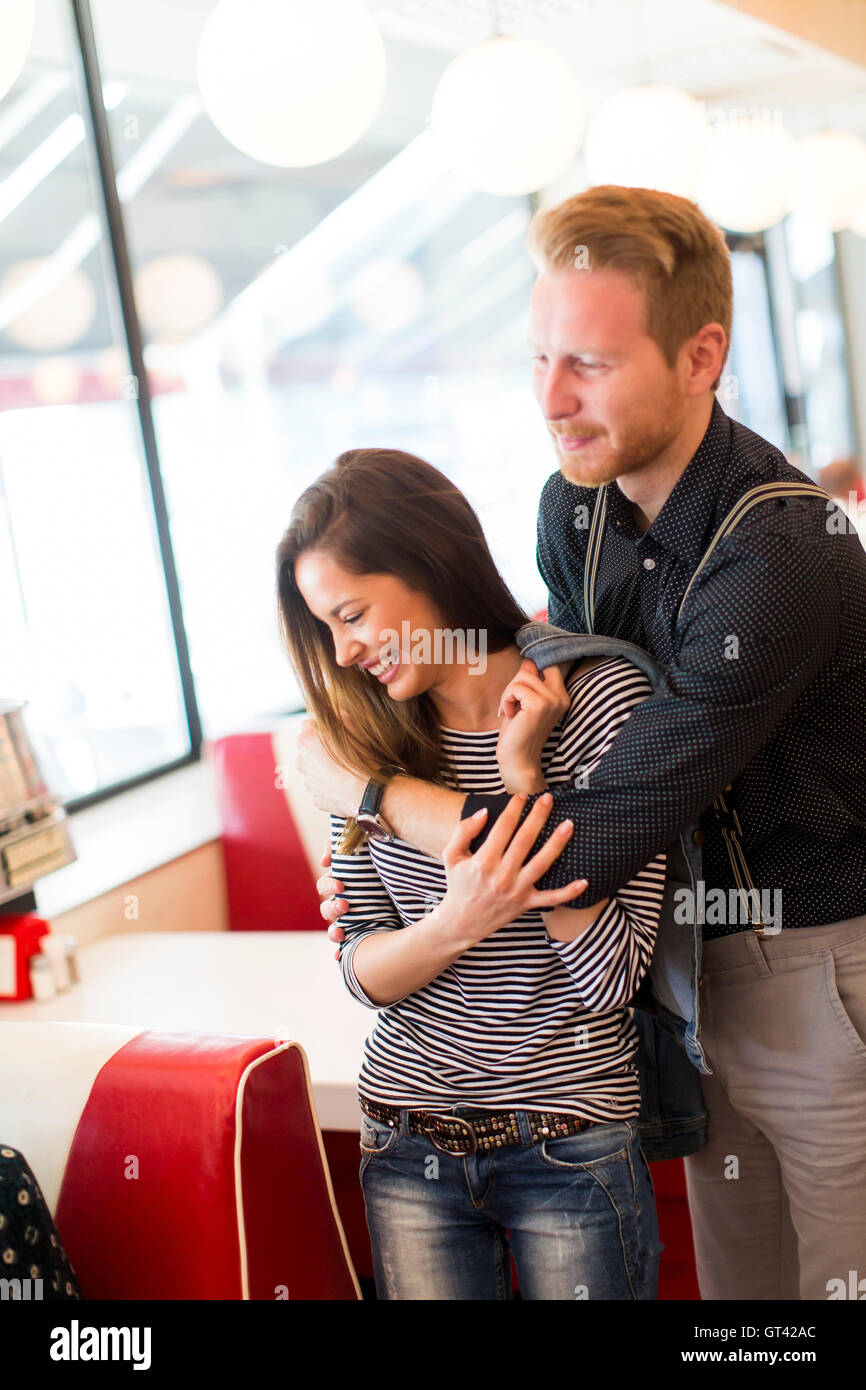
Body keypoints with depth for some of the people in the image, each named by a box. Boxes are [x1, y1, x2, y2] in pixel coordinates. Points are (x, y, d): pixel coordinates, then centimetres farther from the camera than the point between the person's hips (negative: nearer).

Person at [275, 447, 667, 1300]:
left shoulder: (604, 698, -12)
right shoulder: (368, 738, -1)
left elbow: (611, 975, -15)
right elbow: (361, 969, -2)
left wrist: (524, 779, -21)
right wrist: (457, 923, -22)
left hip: (572, 1146, -3)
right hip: (406, 1145, 3)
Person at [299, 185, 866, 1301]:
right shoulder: (574, 507, -1)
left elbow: (594, 845, -29)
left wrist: (363, 787, -16)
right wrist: (397, 851, -3)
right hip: (693, 967, 7)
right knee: (734, 1283, 18)